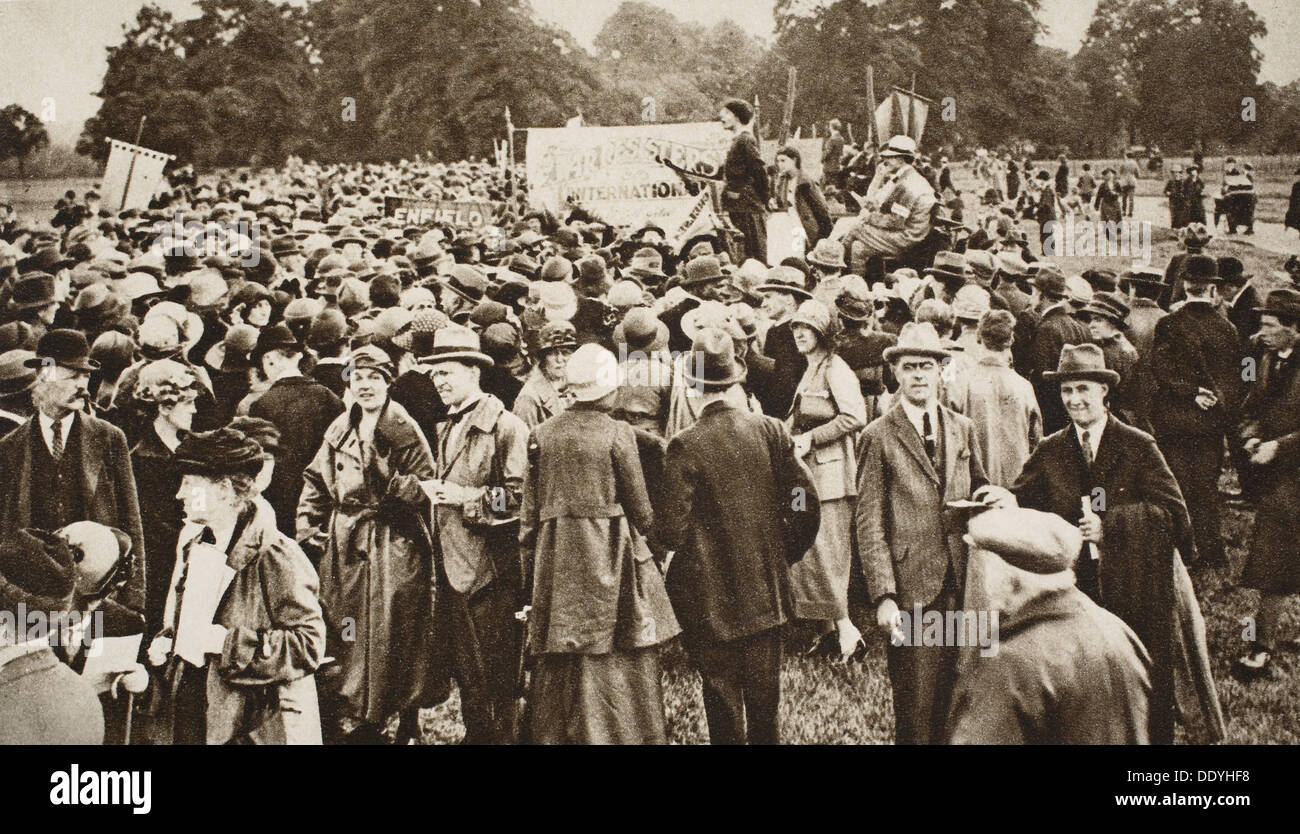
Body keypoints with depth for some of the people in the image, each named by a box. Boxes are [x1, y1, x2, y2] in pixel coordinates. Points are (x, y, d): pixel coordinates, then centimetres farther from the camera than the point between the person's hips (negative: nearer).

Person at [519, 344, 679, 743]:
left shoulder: (542, 434, 4)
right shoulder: (617, 433, -8)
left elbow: (528, 511, 6)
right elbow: (639, 506, -2)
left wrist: (529, 568, 13)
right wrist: (647, 531, 19)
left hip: (555, 559, 4)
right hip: (609, 556, -4)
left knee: (556, 664, 12)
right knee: (620, 659, 2)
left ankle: (551, 735, 18)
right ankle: (622, 735, 3)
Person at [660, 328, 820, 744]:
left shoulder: (685, 446, -16)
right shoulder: (770, 431, -5)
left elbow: (672, 531, -16)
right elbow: (808, 502, -3)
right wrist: (784, 552, 12)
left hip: (711, 596, -4)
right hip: (766, 590, 4)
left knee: (723, 699, 8)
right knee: (764, 699, 15)